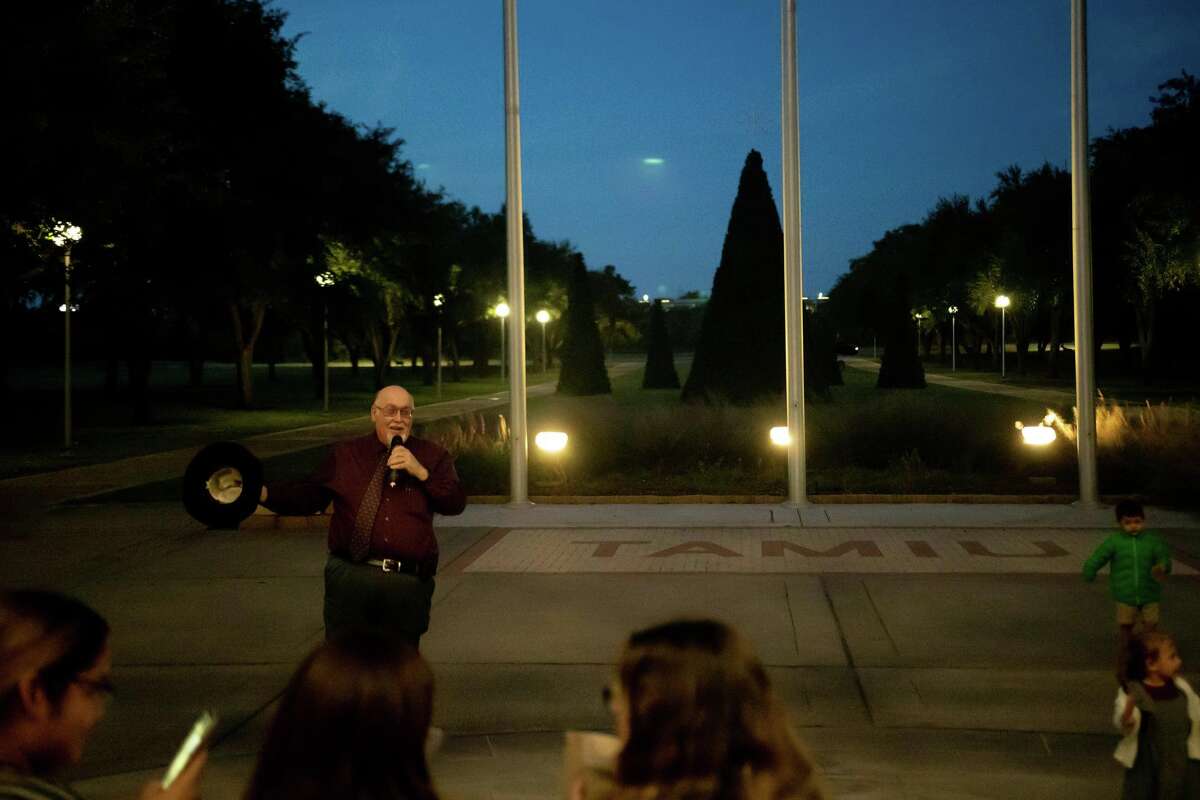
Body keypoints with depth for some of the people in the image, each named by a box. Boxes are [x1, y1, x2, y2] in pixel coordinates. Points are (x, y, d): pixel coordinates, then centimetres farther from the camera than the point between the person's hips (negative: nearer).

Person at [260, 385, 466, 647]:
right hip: (350, 576, 0)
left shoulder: (433, 456, 9)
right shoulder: (345, 454, 11)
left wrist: (421, 472, -12)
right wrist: (265, 493, -4)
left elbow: (456, 503, -1)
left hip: (408, 582, 0)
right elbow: (309, 495, 10)